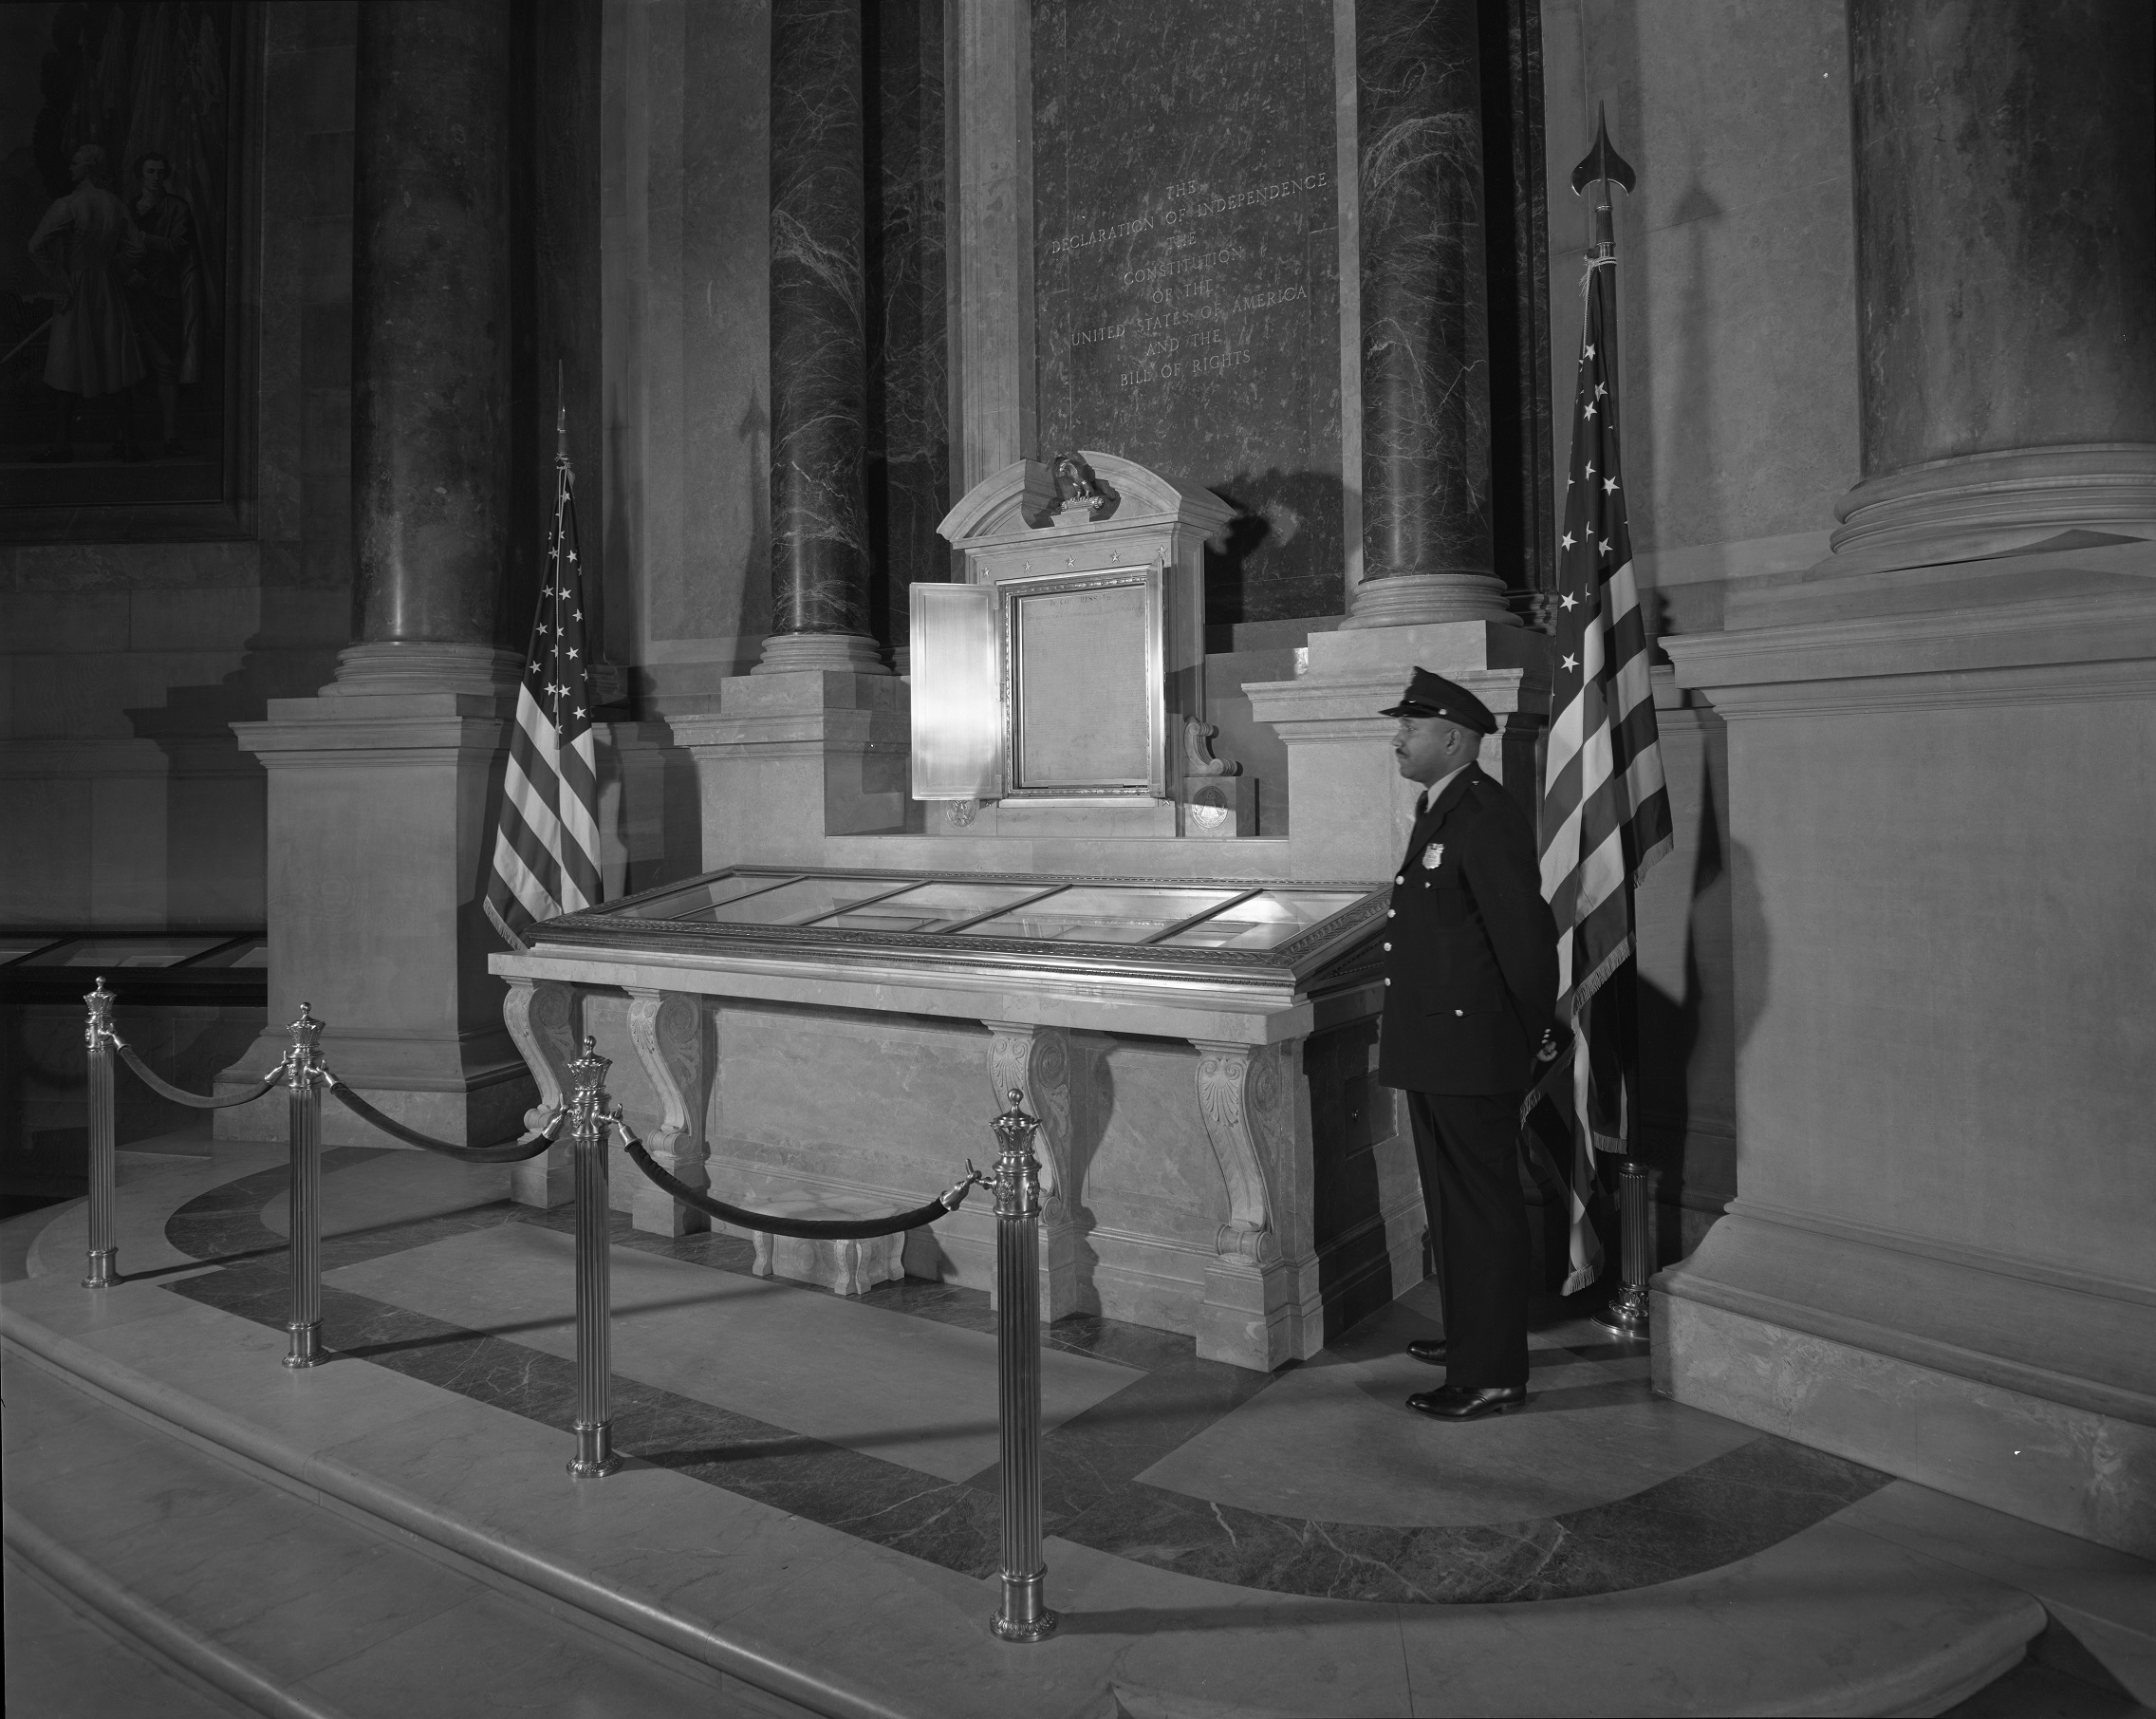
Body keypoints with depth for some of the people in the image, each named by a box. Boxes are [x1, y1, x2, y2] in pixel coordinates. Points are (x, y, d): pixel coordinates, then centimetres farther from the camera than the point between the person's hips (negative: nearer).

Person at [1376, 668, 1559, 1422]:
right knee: (1450, 1202, 21)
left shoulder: (1486, 819, -19)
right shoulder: (1438, 809, 12)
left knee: (1483, 1209, 1)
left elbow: (1528, 934, -20)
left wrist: (1537, 1035, -9)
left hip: (1471, 1052, -10)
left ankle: (1492, 1375, 14)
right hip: (1436, 1049, 10)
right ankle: (1469, 1334, 38)